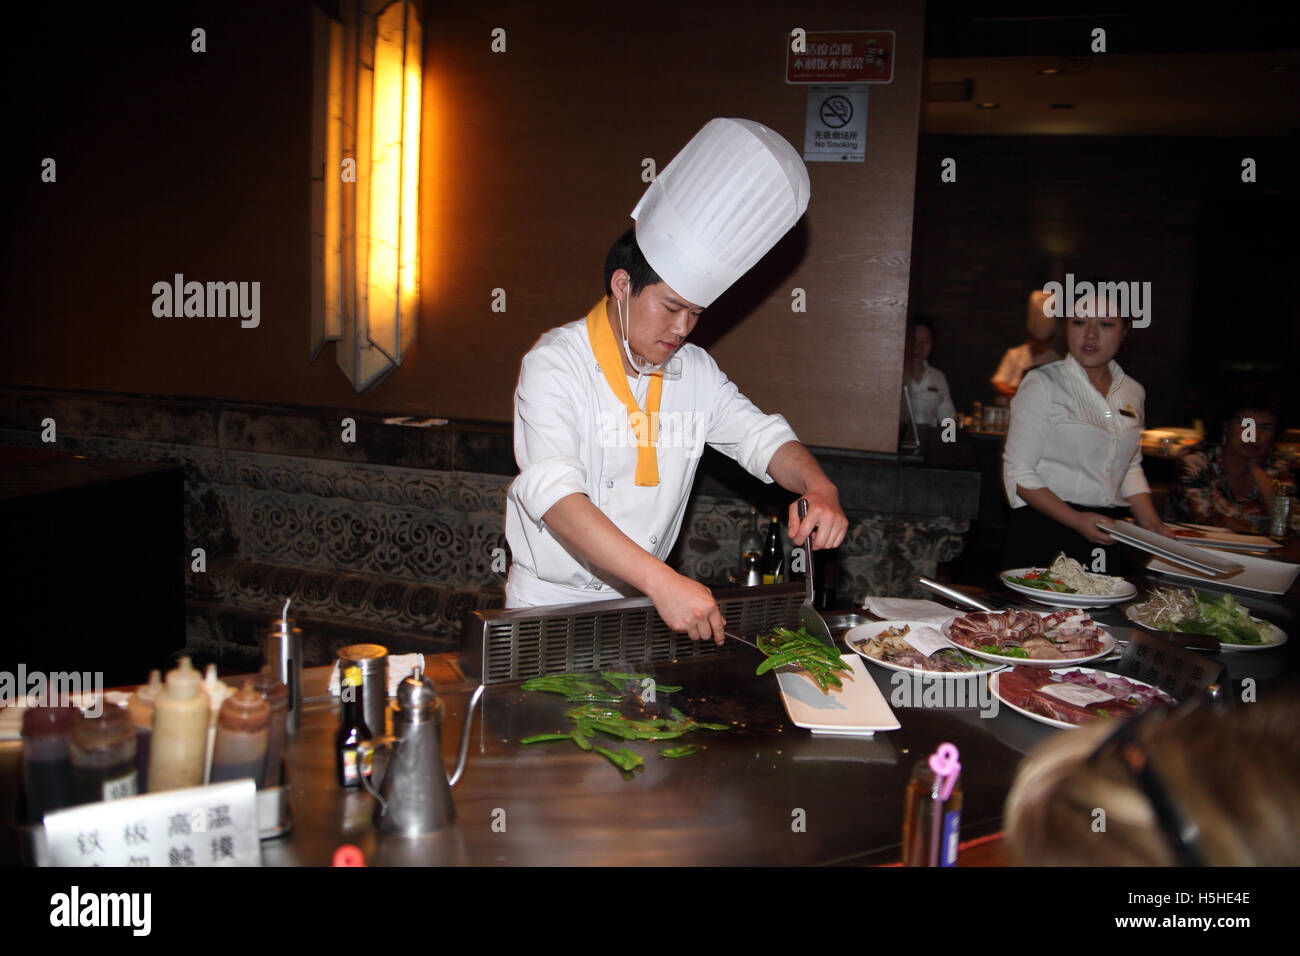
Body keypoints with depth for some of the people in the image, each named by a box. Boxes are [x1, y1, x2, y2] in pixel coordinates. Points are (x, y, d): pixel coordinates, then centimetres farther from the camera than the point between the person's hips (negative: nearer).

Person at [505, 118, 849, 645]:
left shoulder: (695, 371, 4)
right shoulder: (556, 364, -14)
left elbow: (760, 435, 11)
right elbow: (554, 494, -27)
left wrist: (818, 487, -13)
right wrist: (663, 581, -38)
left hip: (639, 602, 5)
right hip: (550, 604, -4)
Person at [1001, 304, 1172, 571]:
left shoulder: (1133, 392, 11)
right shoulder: (1043, 384, -6)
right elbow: (1018, 472, -9)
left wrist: (1151, 524, 5)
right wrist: (1076, 520, -18)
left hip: (1108, 537, 5)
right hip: (1045, 537, -5)